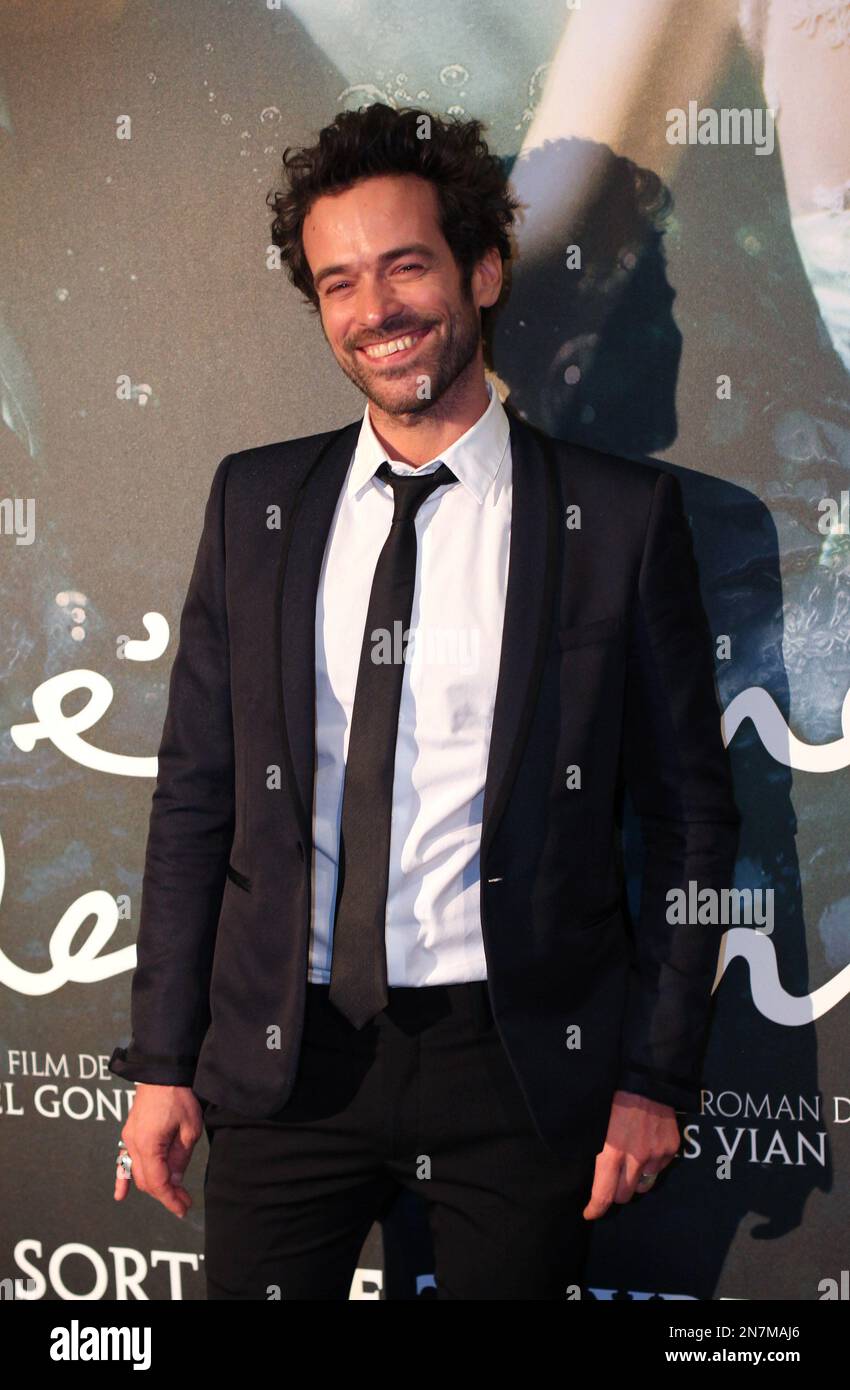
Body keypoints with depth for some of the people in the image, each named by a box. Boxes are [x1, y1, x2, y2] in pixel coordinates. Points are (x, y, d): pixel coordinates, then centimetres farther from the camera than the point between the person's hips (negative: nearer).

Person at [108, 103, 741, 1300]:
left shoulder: (622, 516, -4)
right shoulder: (253, 502, 4)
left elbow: (691, 812, 0)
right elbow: (194, 790, 6)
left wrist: (658, 1076, -2)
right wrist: (162, 1062, 4)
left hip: (519, 1061, -2)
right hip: (284, 1061, 2)